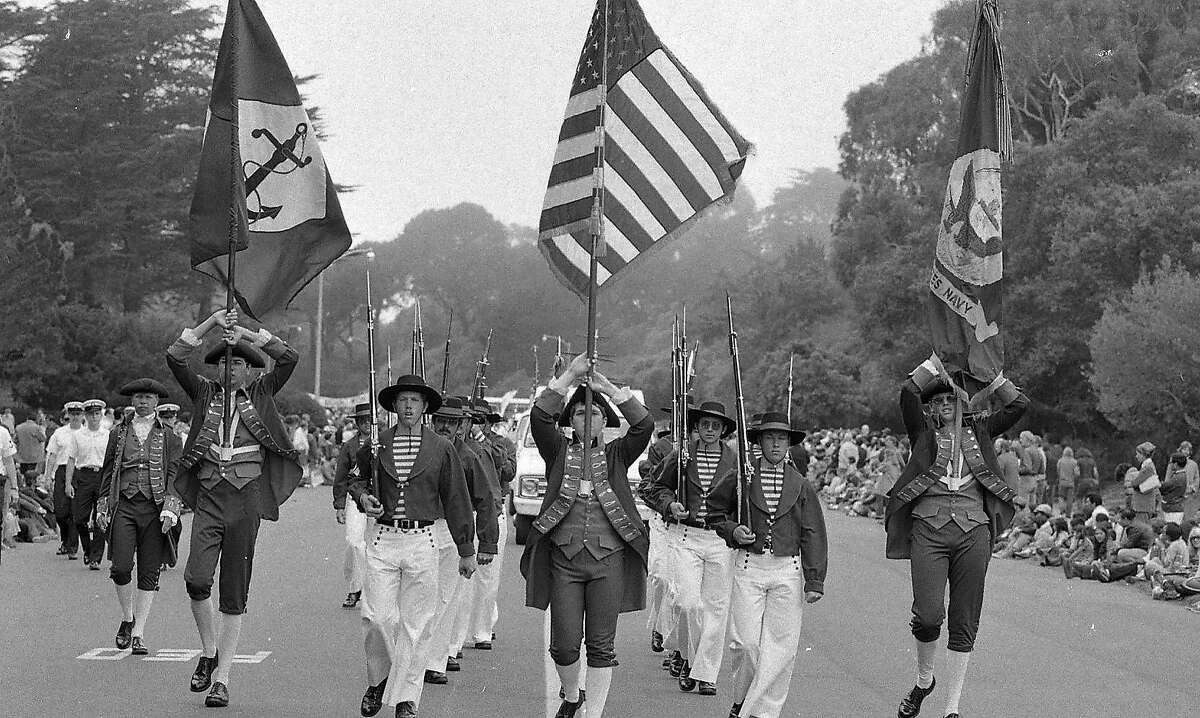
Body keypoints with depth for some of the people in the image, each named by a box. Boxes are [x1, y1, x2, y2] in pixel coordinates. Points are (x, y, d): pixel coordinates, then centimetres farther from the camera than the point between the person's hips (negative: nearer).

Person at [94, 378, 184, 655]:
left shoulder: (168, 437, 8)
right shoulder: (118, 434, 13)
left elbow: (174, 474, 2)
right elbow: (107, 472, 16)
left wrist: (170, 509, -11)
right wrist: (102, 508, 8)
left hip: (155, 509, -1)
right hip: (124, 506, 1)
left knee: (149, 574, -1)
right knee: (121, 567, -11)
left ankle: (138, 634, 4)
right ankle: (127, 618, 15)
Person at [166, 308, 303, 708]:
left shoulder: (260, 394, 9)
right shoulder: (204, 393, 10)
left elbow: (289, 358, -2)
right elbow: (175, 358, -1)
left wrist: (247, 334, -5)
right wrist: (211, 323, -7)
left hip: (246, 501, 0)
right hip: (208, 498, 0)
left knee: (234, 597, 2)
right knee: (196, 578, -18)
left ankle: (222, 678, 7)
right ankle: (208, 652, 7)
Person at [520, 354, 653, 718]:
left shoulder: (616, 454, 9)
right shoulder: (559, 450, 9)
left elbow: (644, 425, -6)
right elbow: (539, 417, -8)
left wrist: (609, 388, -10)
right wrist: (569, 375, -12)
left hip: (608, 559, 0)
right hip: (563, 558, 0)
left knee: (601, 645, 1)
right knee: (564, 644, 2)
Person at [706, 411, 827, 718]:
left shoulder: (801, 486, 6)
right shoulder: (738, 478, 4)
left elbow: (813, 535, 5)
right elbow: (713, 511, 16)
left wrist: (814, 581, -2)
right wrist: (731, 531, -4)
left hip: (788, 570, 1)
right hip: (748, 567, -1)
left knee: (780, 646, -3)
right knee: (745, 642, -5)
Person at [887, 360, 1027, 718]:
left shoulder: (978, 429, 18)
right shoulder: (923, 431, 12)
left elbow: (1019, 404, 12)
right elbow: (908, 393, -4)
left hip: (973, 530, 2)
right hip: (928, 527, -2)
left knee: (965, 623, 2)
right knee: (928, 615, -14)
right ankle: (923, 682, 15)